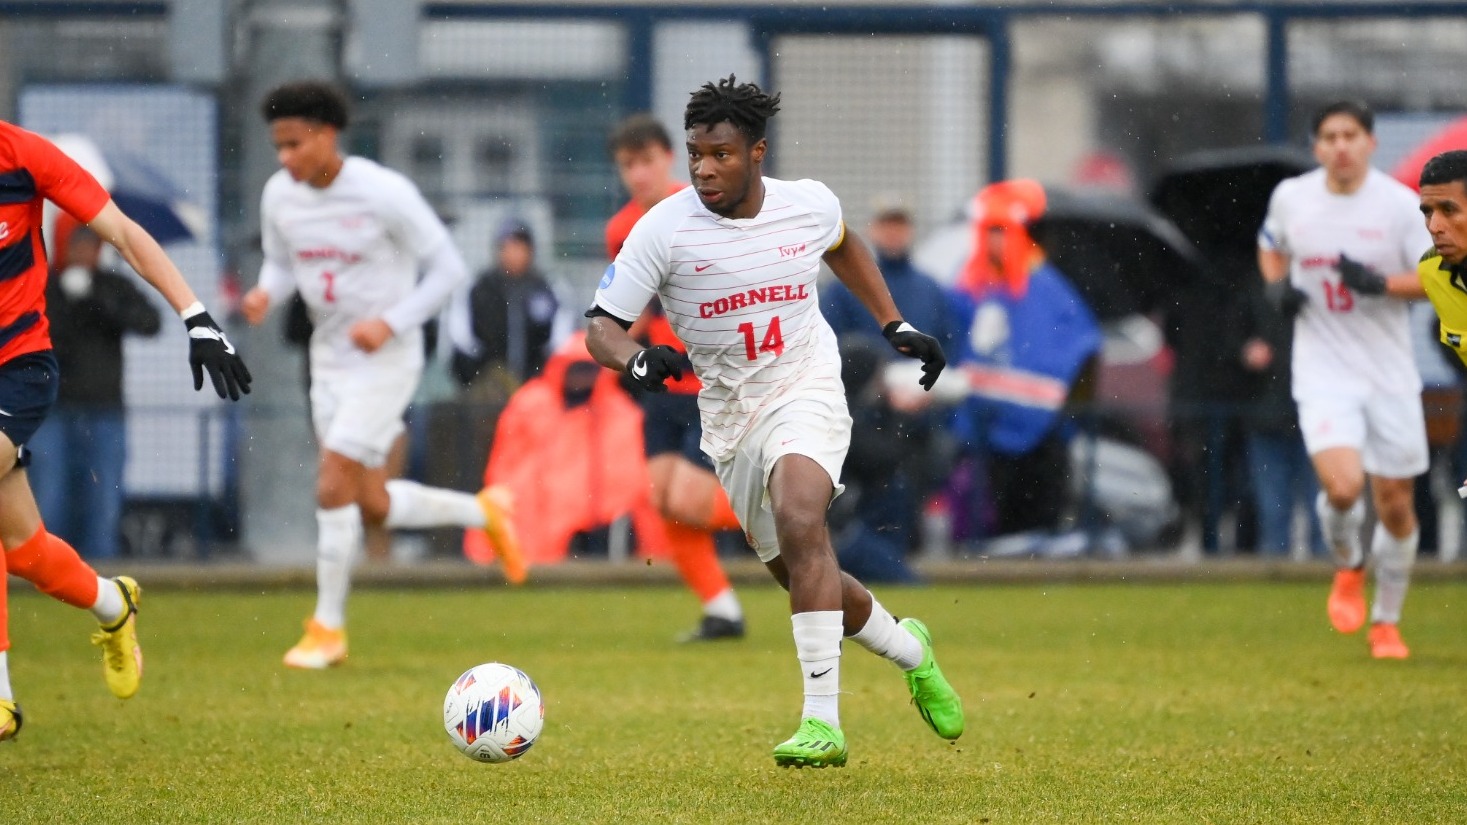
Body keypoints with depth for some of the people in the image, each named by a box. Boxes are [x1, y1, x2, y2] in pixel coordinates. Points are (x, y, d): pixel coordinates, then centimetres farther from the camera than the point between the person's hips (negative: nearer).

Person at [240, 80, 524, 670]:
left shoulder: (384, 193, -18)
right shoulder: (279, 195, -1)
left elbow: (446, 267, -10)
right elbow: (280, 262, 15)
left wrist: (390, 323, -21)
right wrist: (265, 294, -9)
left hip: (385, 357, -7)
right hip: (329, 356, 7)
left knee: (334, 489, -14)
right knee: (373, 506, 10)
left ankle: (328, 627, -2)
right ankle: (485, 513, 35)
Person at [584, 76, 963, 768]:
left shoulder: (810, 205, -5)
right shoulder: (664, 229, -12)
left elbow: (842, 247, 21)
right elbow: (601, 327, -12)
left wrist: (896, 326, 18)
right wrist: (636, 359, -34)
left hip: (805, 392, -2)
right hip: (730, 418, 2)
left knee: (798, 519, -31)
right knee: (802, 578, 9)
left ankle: (822, 722, -34)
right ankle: (909, 648, 42)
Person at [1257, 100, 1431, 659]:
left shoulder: (1399, 204, -7)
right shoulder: (1291, 197, 1)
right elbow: (1271, 244, 22)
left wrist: (1380, 283, -22)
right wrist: (1277, 285, 1)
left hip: (1389, 374, 0)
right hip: (1324, 372, 0)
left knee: (1395, 503, 6)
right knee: (1342, 485, -22)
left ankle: (1387, 622, 27)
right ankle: (1347, 567, 11)